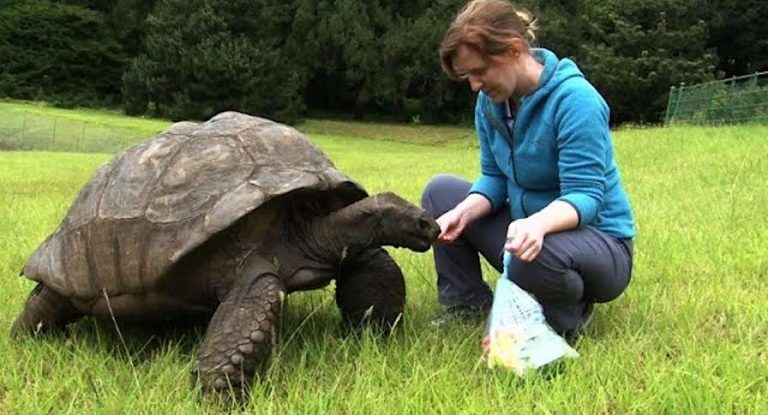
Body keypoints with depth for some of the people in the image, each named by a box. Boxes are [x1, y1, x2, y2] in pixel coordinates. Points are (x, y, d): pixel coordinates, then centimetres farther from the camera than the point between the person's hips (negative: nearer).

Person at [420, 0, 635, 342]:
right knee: (440, 191, 2)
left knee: (538, 255, -40)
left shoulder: (574, 99, -24)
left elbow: (585, 196, -27)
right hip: (528, 228, 7)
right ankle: (468, 303, 5)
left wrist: (538, 223, -48)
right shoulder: (490, 100, -3)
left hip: (599, 241, -7)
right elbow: (494, 178, 1)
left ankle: (567, 317, -5)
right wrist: (464, 213, -20)